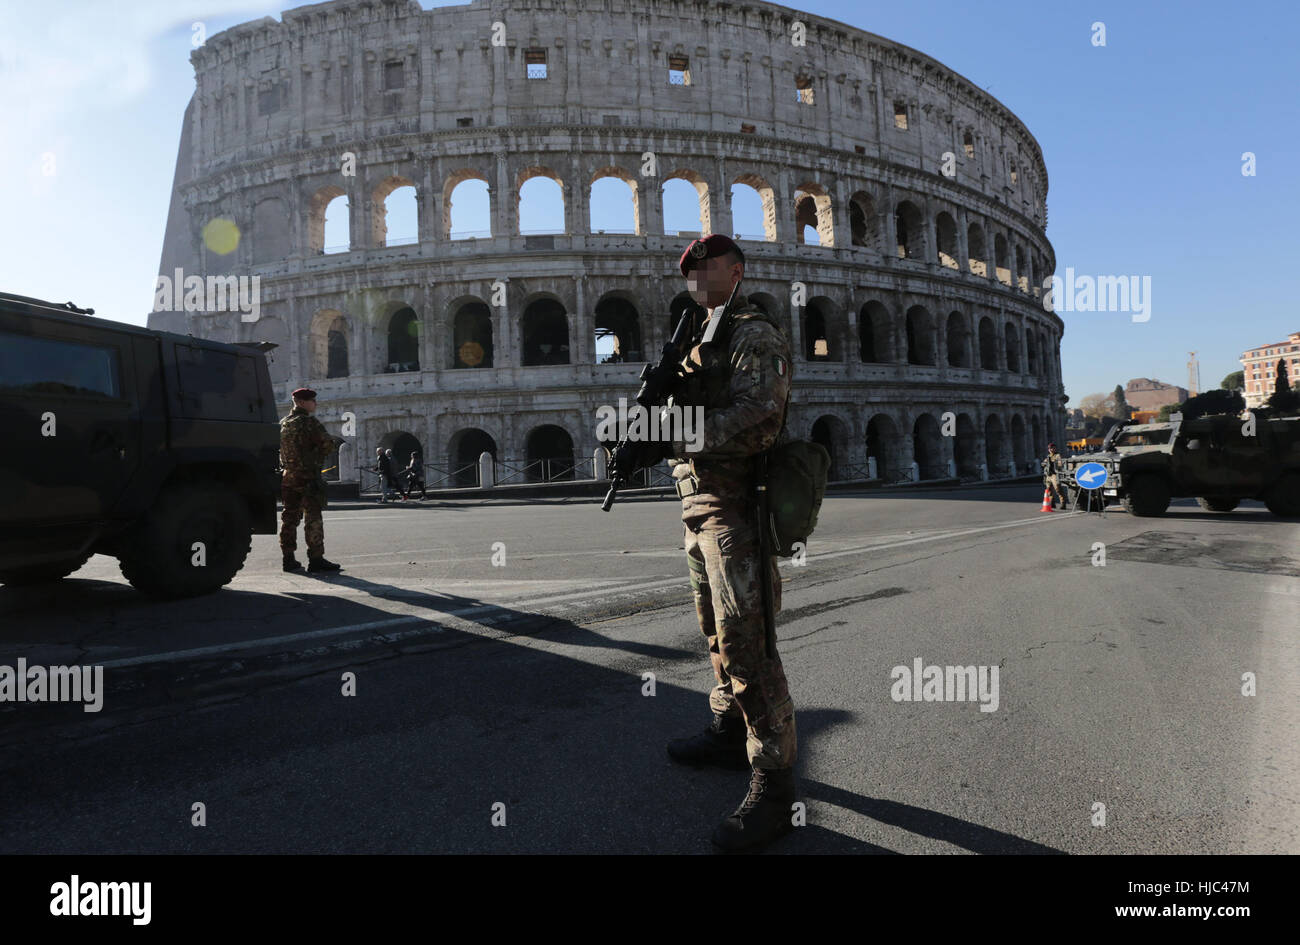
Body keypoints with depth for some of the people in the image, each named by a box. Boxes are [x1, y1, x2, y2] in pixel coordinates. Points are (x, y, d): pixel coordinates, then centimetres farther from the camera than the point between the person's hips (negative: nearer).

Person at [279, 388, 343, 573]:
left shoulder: (283, 424, 13)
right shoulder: (310, 423, -11)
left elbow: (279, 449, 20)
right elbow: (327, 445, -14)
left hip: (288, 477, 8)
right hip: (308, 476, -7)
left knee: (289, 517, 12)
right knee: (313, 519, -4)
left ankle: (289, 559, 15)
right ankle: (316, 559, -5)